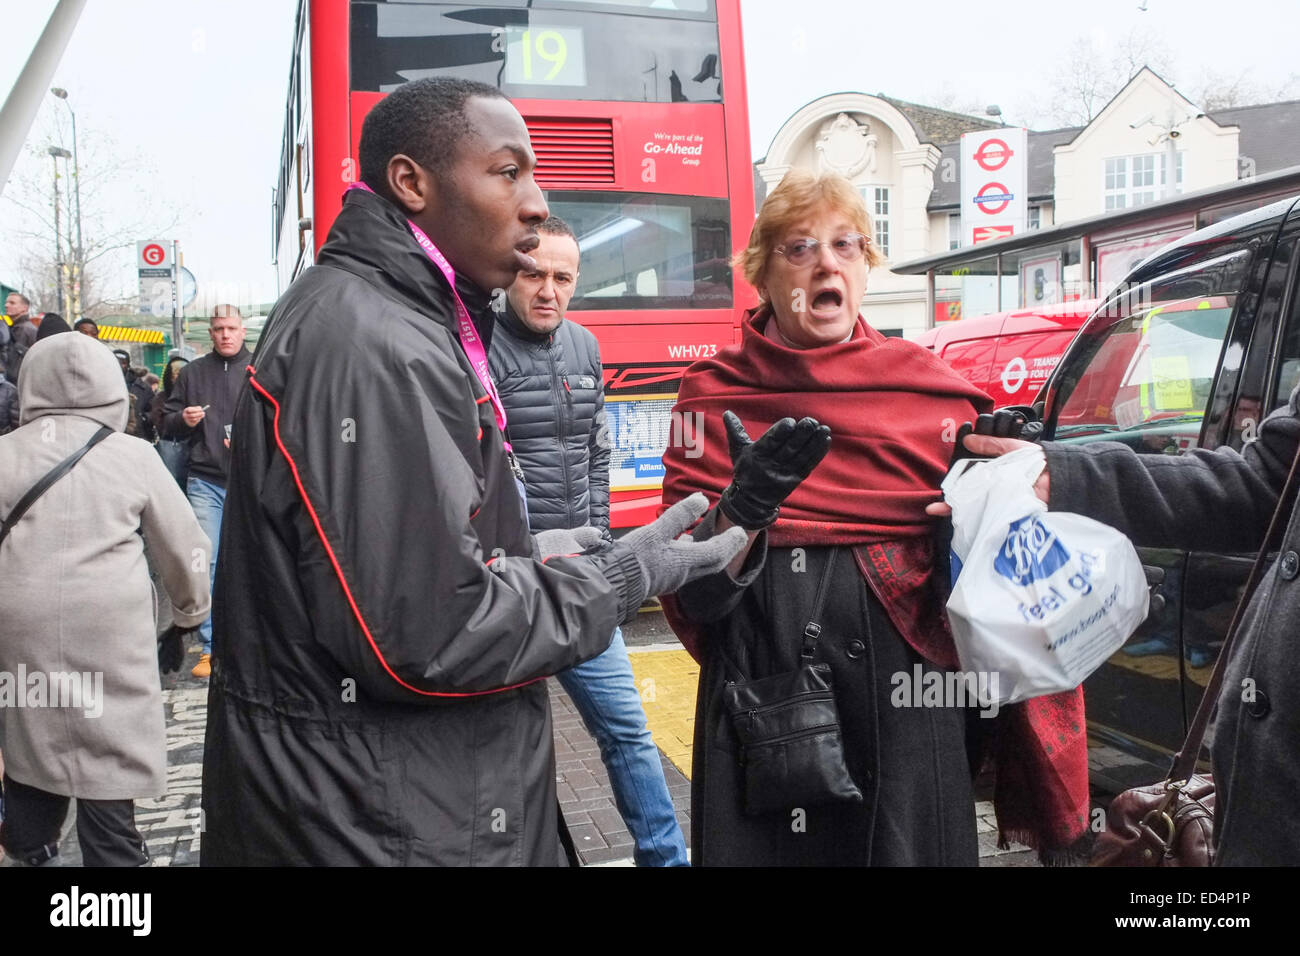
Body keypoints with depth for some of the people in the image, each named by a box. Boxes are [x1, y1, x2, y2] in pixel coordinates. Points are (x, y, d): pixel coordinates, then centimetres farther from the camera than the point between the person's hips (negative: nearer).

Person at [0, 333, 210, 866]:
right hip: (107, 628, -2)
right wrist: (190, 610, 23)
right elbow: (185, 546, 7)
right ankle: (113, 856, 10)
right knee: (107, 748, 4)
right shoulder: (133, 455, 0)